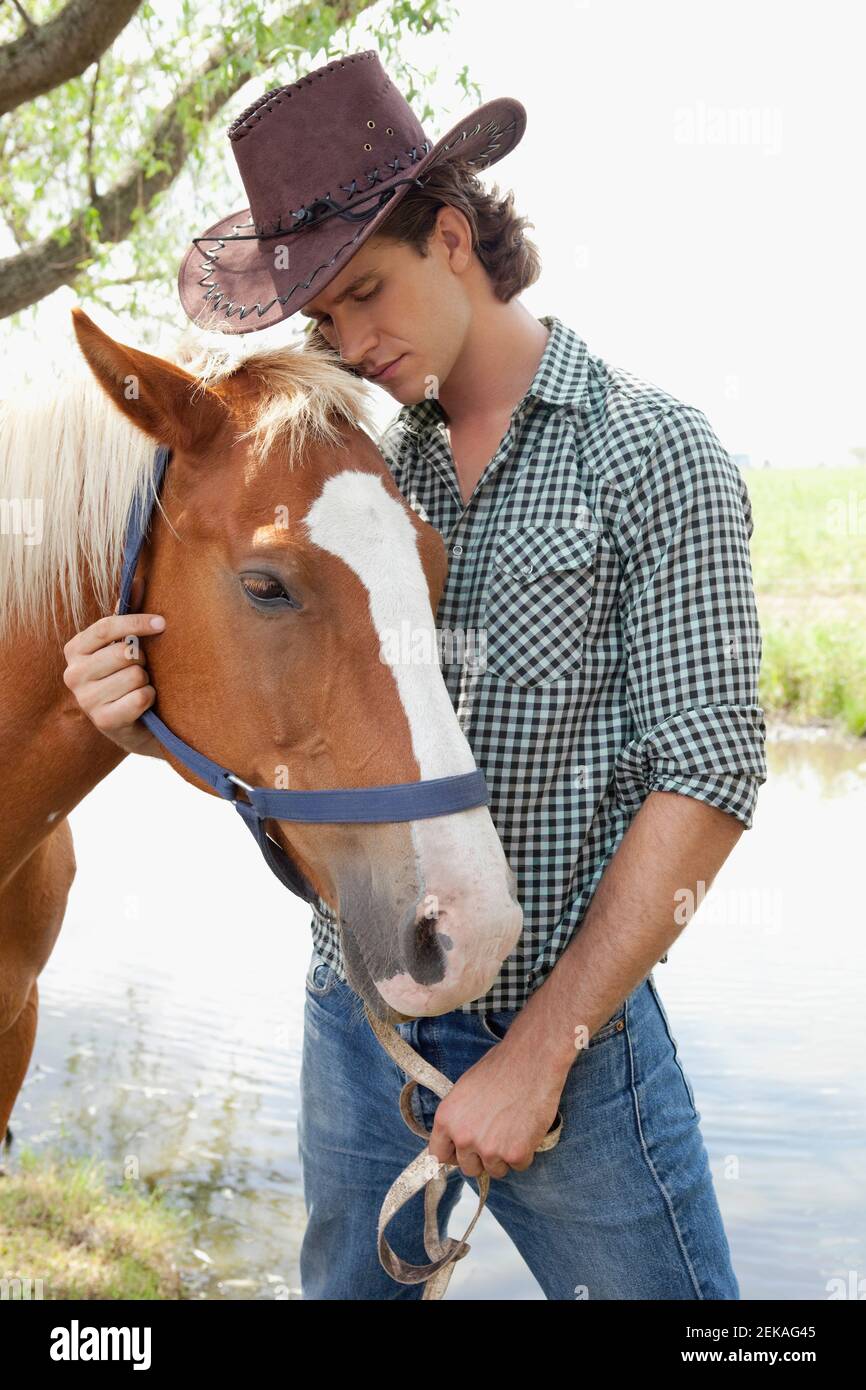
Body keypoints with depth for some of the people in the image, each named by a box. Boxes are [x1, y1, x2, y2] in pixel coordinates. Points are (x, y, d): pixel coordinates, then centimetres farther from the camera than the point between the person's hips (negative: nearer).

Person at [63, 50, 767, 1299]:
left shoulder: (653, 451, -8)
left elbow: (709, 773, -13)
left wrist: (539, 1049, -16)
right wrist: (154, 722, -13)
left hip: (563, 1022, -4)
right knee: (348, 1282, 19)